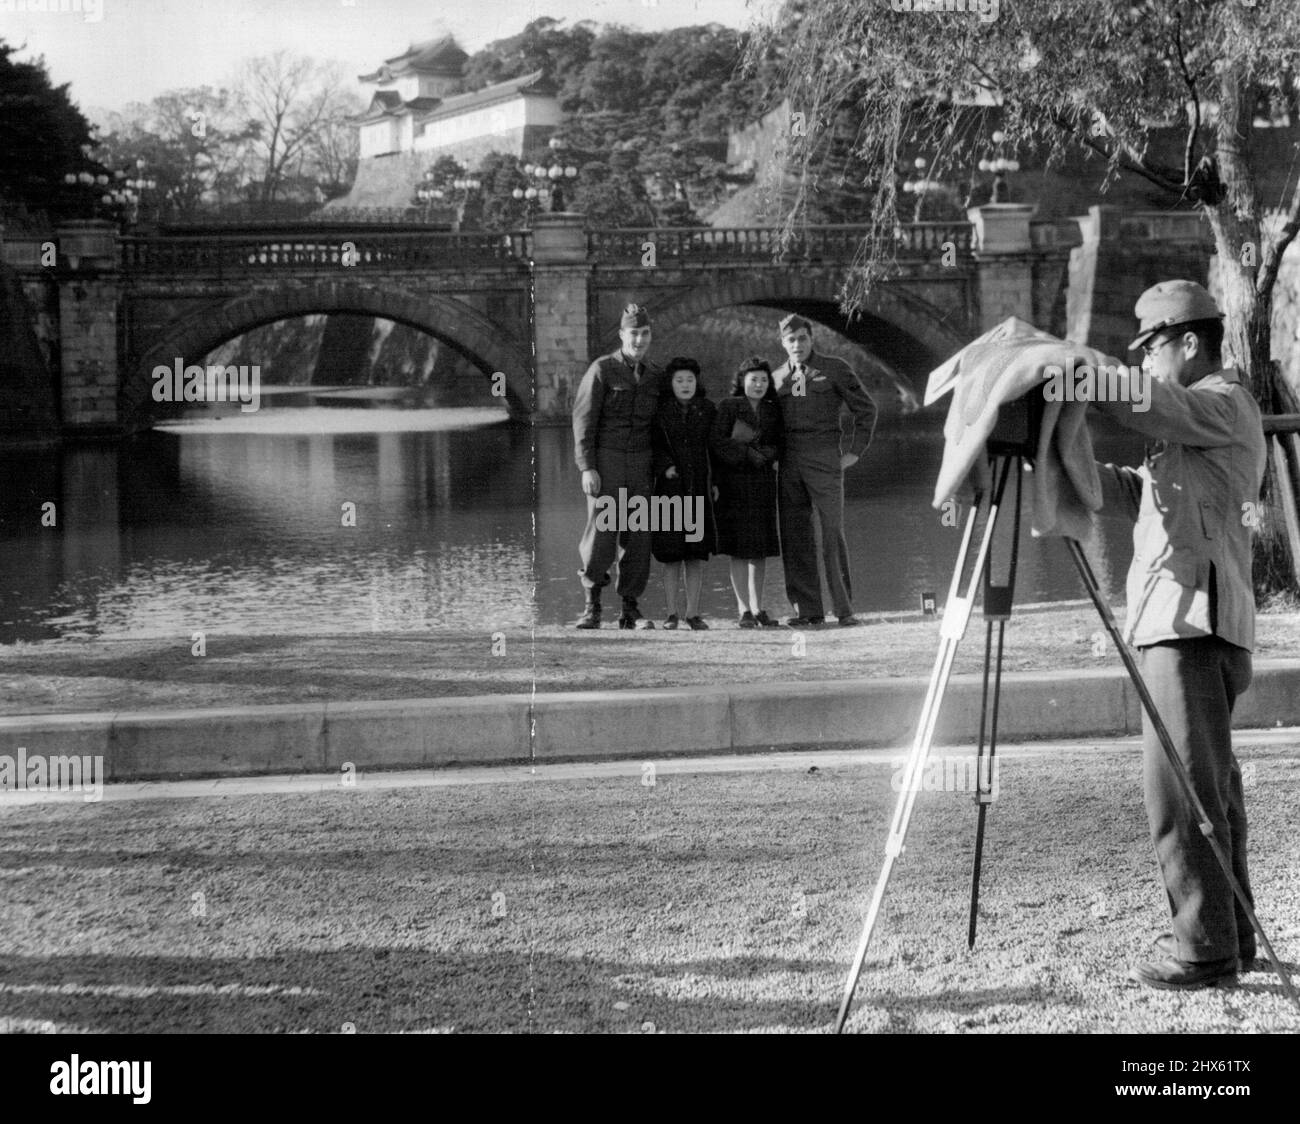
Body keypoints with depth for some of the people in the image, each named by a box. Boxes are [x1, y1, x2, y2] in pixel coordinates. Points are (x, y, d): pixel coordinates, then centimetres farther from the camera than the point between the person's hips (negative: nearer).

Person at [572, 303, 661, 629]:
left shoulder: (655, 377, 13)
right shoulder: (601, 370, -2)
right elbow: (583, 420, -6)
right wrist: (587, 467, -13)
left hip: (641, 465, 4)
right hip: (606, 464, -4)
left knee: (638, 538, 2)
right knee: (600, 535, -7)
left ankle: (630, 609, 9)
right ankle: (592, 606, 5)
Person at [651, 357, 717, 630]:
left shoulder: (707, 409, 6)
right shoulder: (660, 410, -1)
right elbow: (652, 444, -1)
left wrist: (716, 482, 5)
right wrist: (665, 466, -17)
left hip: (700, 487, 2)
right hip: (671, 484, -2)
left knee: (697, 553, 2)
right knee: (671, 553, -2)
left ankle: (693, 612, 9)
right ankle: (671, 613, 4)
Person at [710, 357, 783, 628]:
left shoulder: (773, 410, 13)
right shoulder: (728, 406, 1)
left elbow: (778, 446, 7)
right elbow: (717, 442, -8)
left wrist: (762, 453, -13)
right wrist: (749, 453, -12)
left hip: (763, 483, 4)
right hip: (734, 482, -4)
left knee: (761, 549, 4)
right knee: (739, 549, -6)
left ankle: (757, 609, 9)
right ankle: (744, 611, -4)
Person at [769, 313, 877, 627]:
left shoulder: (834, 369, 5)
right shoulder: (776, 377, 14)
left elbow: (866, 409, 8)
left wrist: (855, 451, 1)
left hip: (824, 459, -4)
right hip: (788, 462, 4)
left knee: (833, 531, -8)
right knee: (794, 535, 0)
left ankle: (844, 607, -5)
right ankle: (807, 609, 4)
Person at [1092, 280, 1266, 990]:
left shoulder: (1224, 403, -5)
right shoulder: (1192, 418, 24)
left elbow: (1142, 402, -21)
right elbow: (1133, 492, 22)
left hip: (1193, 618, -10)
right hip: (1182, 618, 10)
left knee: (1181, 785, -11)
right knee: (1209, 781, 14)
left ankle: (1206, 949, -9)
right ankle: (1229, 932, 21)